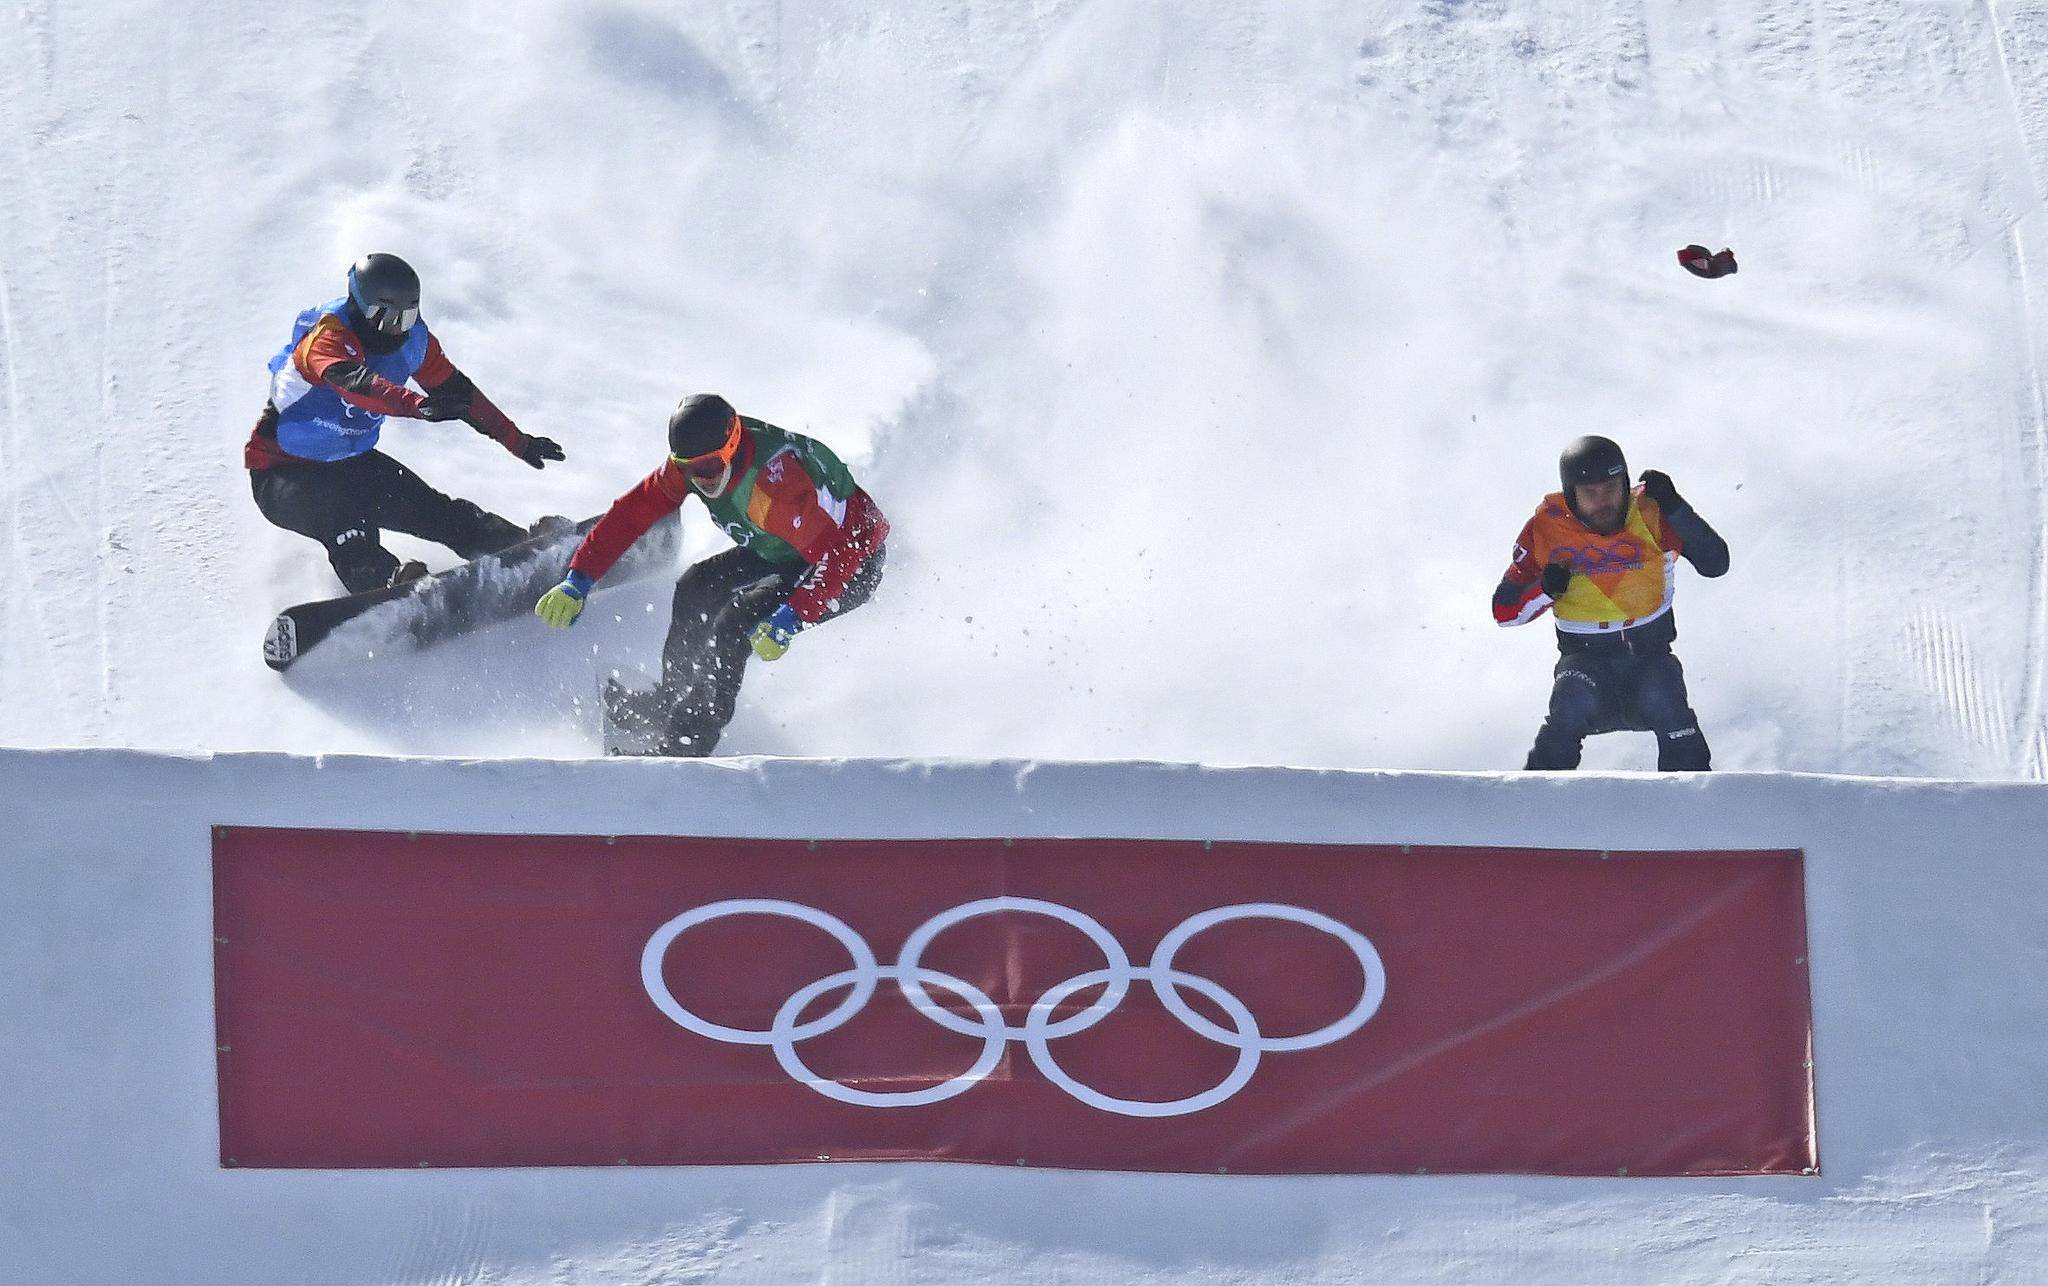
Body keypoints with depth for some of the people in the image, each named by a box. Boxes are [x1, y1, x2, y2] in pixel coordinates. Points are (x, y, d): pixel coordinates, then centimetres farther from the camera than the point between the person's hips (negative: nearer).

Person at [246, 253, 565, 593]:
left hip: (351, 462, 7)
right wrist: (419, 406, -65)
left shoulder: (413, 339, -5)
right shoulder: (327, 336, -27)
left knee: (438, 512, -4)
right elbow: (353, 381, -48)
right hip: (283, 473, -7)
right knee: (343, 514, -36)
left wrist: (518, 441, 15)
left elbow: (456, 389, 9)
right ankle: (381, 584, -57)